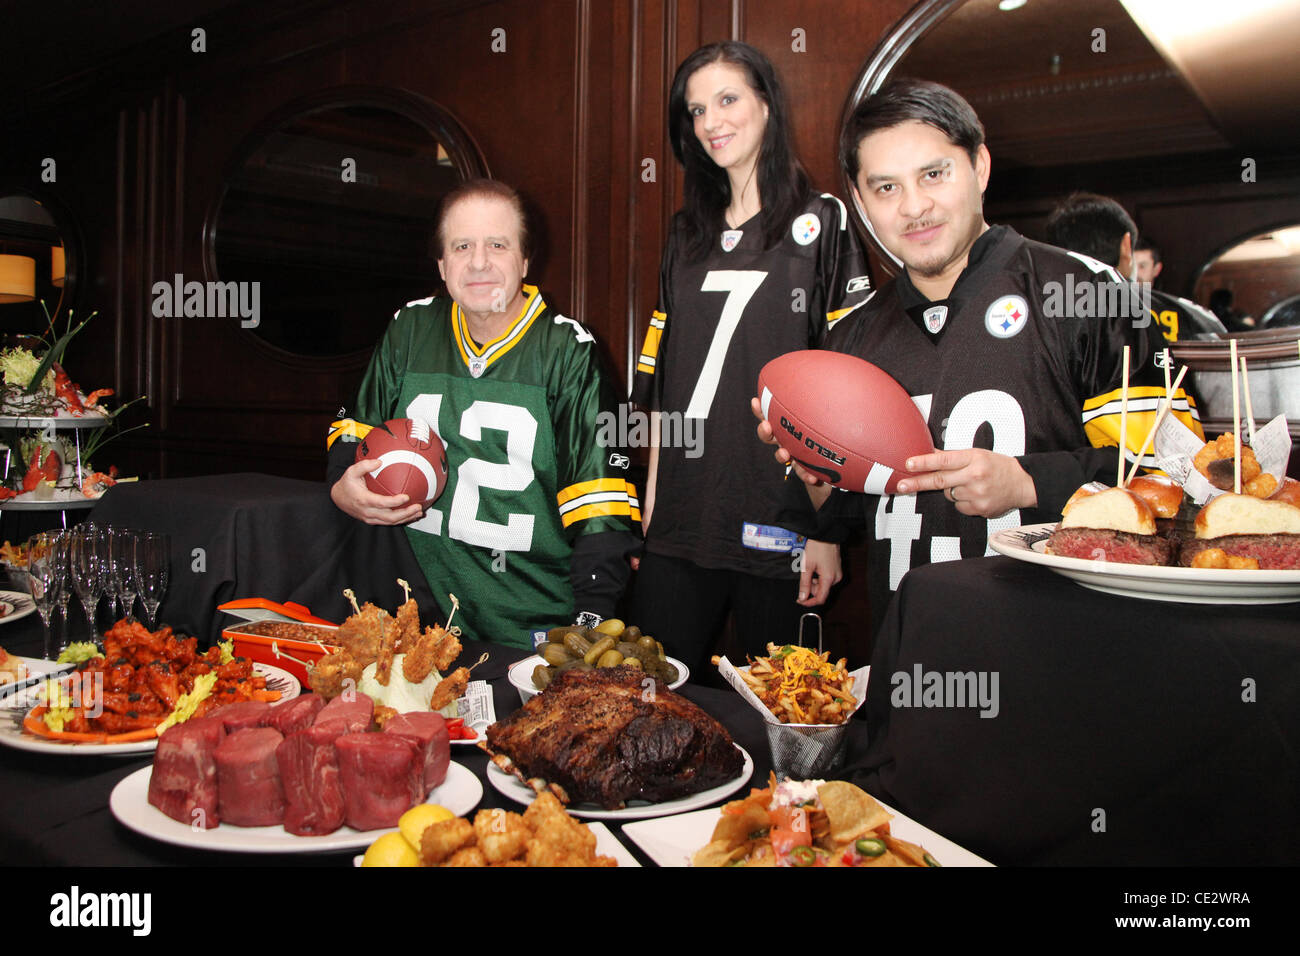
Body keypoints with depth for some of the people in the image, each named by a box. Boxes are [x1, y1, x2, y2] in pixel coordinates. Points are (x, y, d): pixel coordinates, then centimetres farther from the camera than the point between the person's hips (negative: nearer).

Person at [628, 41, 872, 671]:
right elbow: (663, 384, 14)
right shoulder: (688, 236, 15)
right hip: (681, 520, 5)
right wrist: (651, 501, 8)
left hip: (778, 523, -4)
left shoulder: (821, 223, 0)